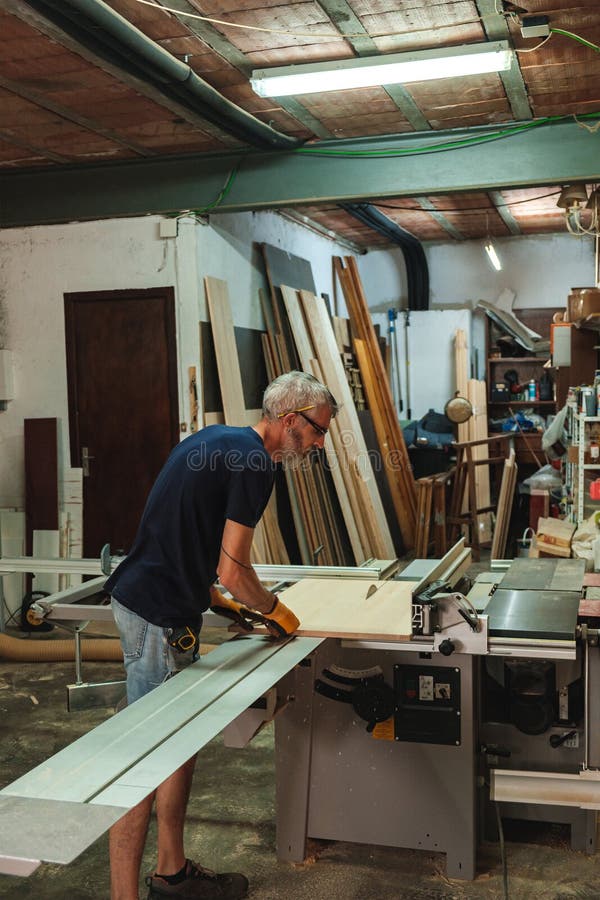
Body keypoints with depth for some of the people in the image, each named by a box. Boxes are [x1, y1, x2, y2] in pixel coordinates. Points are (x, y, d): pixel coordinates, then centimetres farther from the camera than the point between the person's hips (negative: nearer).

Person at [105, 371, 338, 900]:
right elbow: (233, 571, -18)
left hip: (141, 597, 10)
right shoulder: (253, 465, -16)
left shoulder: (216, 440, 13)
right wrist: (274, 609, 0)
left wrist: (212, 595, 16)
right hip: (159, 617, -10)